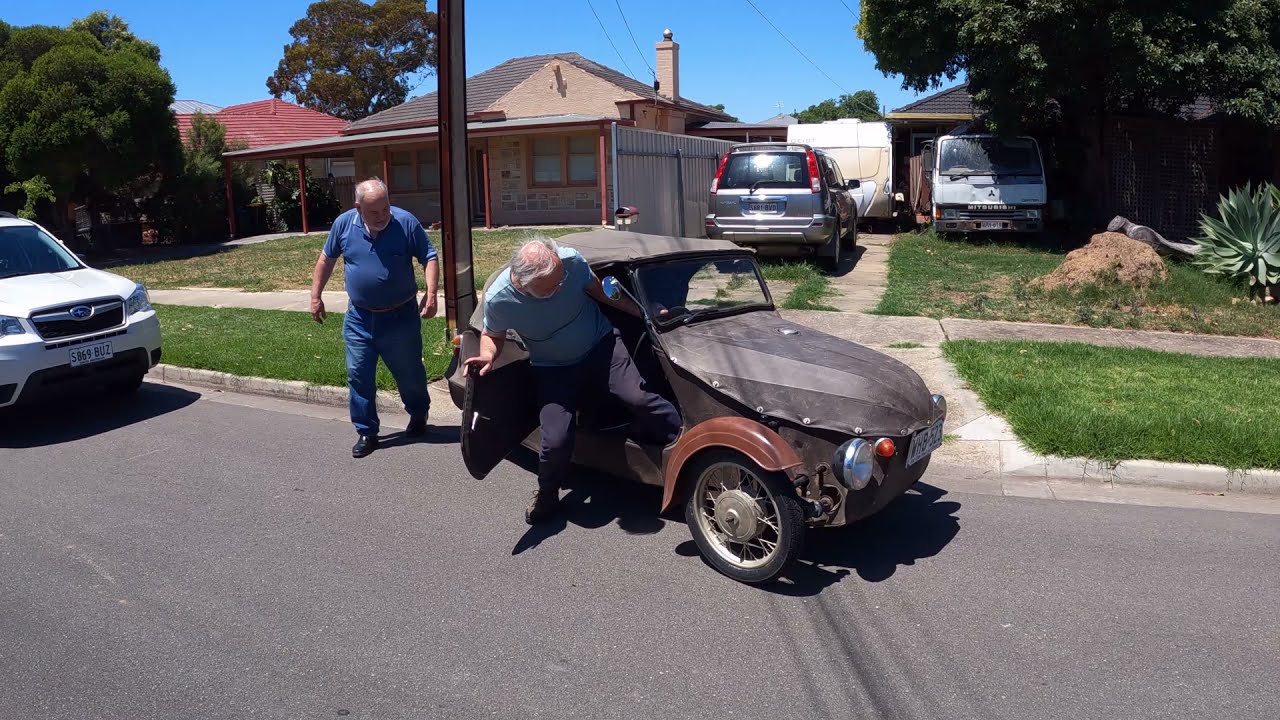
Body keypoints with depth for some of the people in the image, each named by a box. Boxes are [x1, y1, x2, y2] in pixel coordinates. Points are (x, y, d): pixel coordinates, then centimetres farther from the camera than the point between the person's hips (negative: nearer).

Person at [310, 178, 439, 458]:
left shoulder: (406, 222, -14)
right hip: (359, 318, 2)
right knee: (358, 375, 4)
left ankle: (419, 416, 39)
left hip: (401, 316, -2)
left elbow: (429, 257, -8)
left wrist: (431, 294, -21)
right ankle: (366, 432, 18)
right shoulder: (344, 223, -5)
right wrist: (316, 296, 9)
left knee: (409, 372, 13)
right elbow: (326, 259, 9)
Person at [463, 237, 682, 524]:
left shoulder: (572, 261, -24)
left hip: (600, 345, 1)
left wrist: (644, 312, -1)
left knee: (638, 397, -24)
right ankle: (547, 495, 17)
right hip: (552, 369, 0)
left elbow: (600, 291, -1)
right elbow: (493, 335, 0)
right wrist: (487, 356, -22)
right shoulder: (498, 300, -23)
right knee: (556, 440, -13)